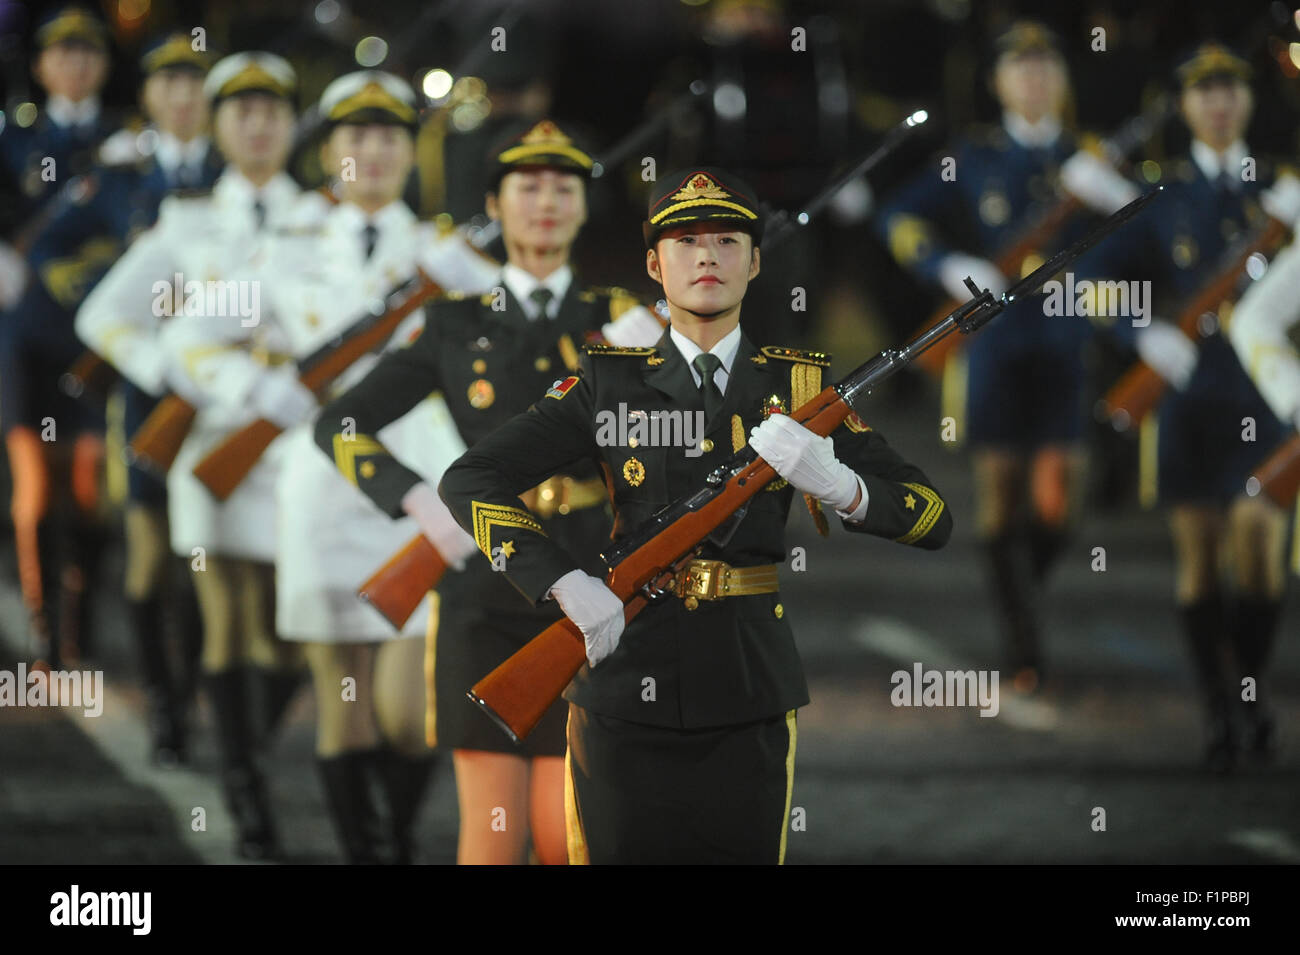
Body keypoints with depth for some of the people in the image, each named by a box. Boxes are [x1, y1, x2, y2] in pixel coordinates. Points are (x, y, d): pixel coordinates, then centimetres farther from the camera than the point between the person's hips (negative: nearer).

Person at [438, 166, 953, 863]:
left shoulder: (798, 387, 7)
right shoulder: (608, 385, 5)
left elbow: (933, 521, 2)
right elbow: (470, 481, -3)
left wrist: (833, 483, -19)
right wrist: (567, 585, -16)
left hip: (749, 695, 1)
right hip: (624, 693, -1)